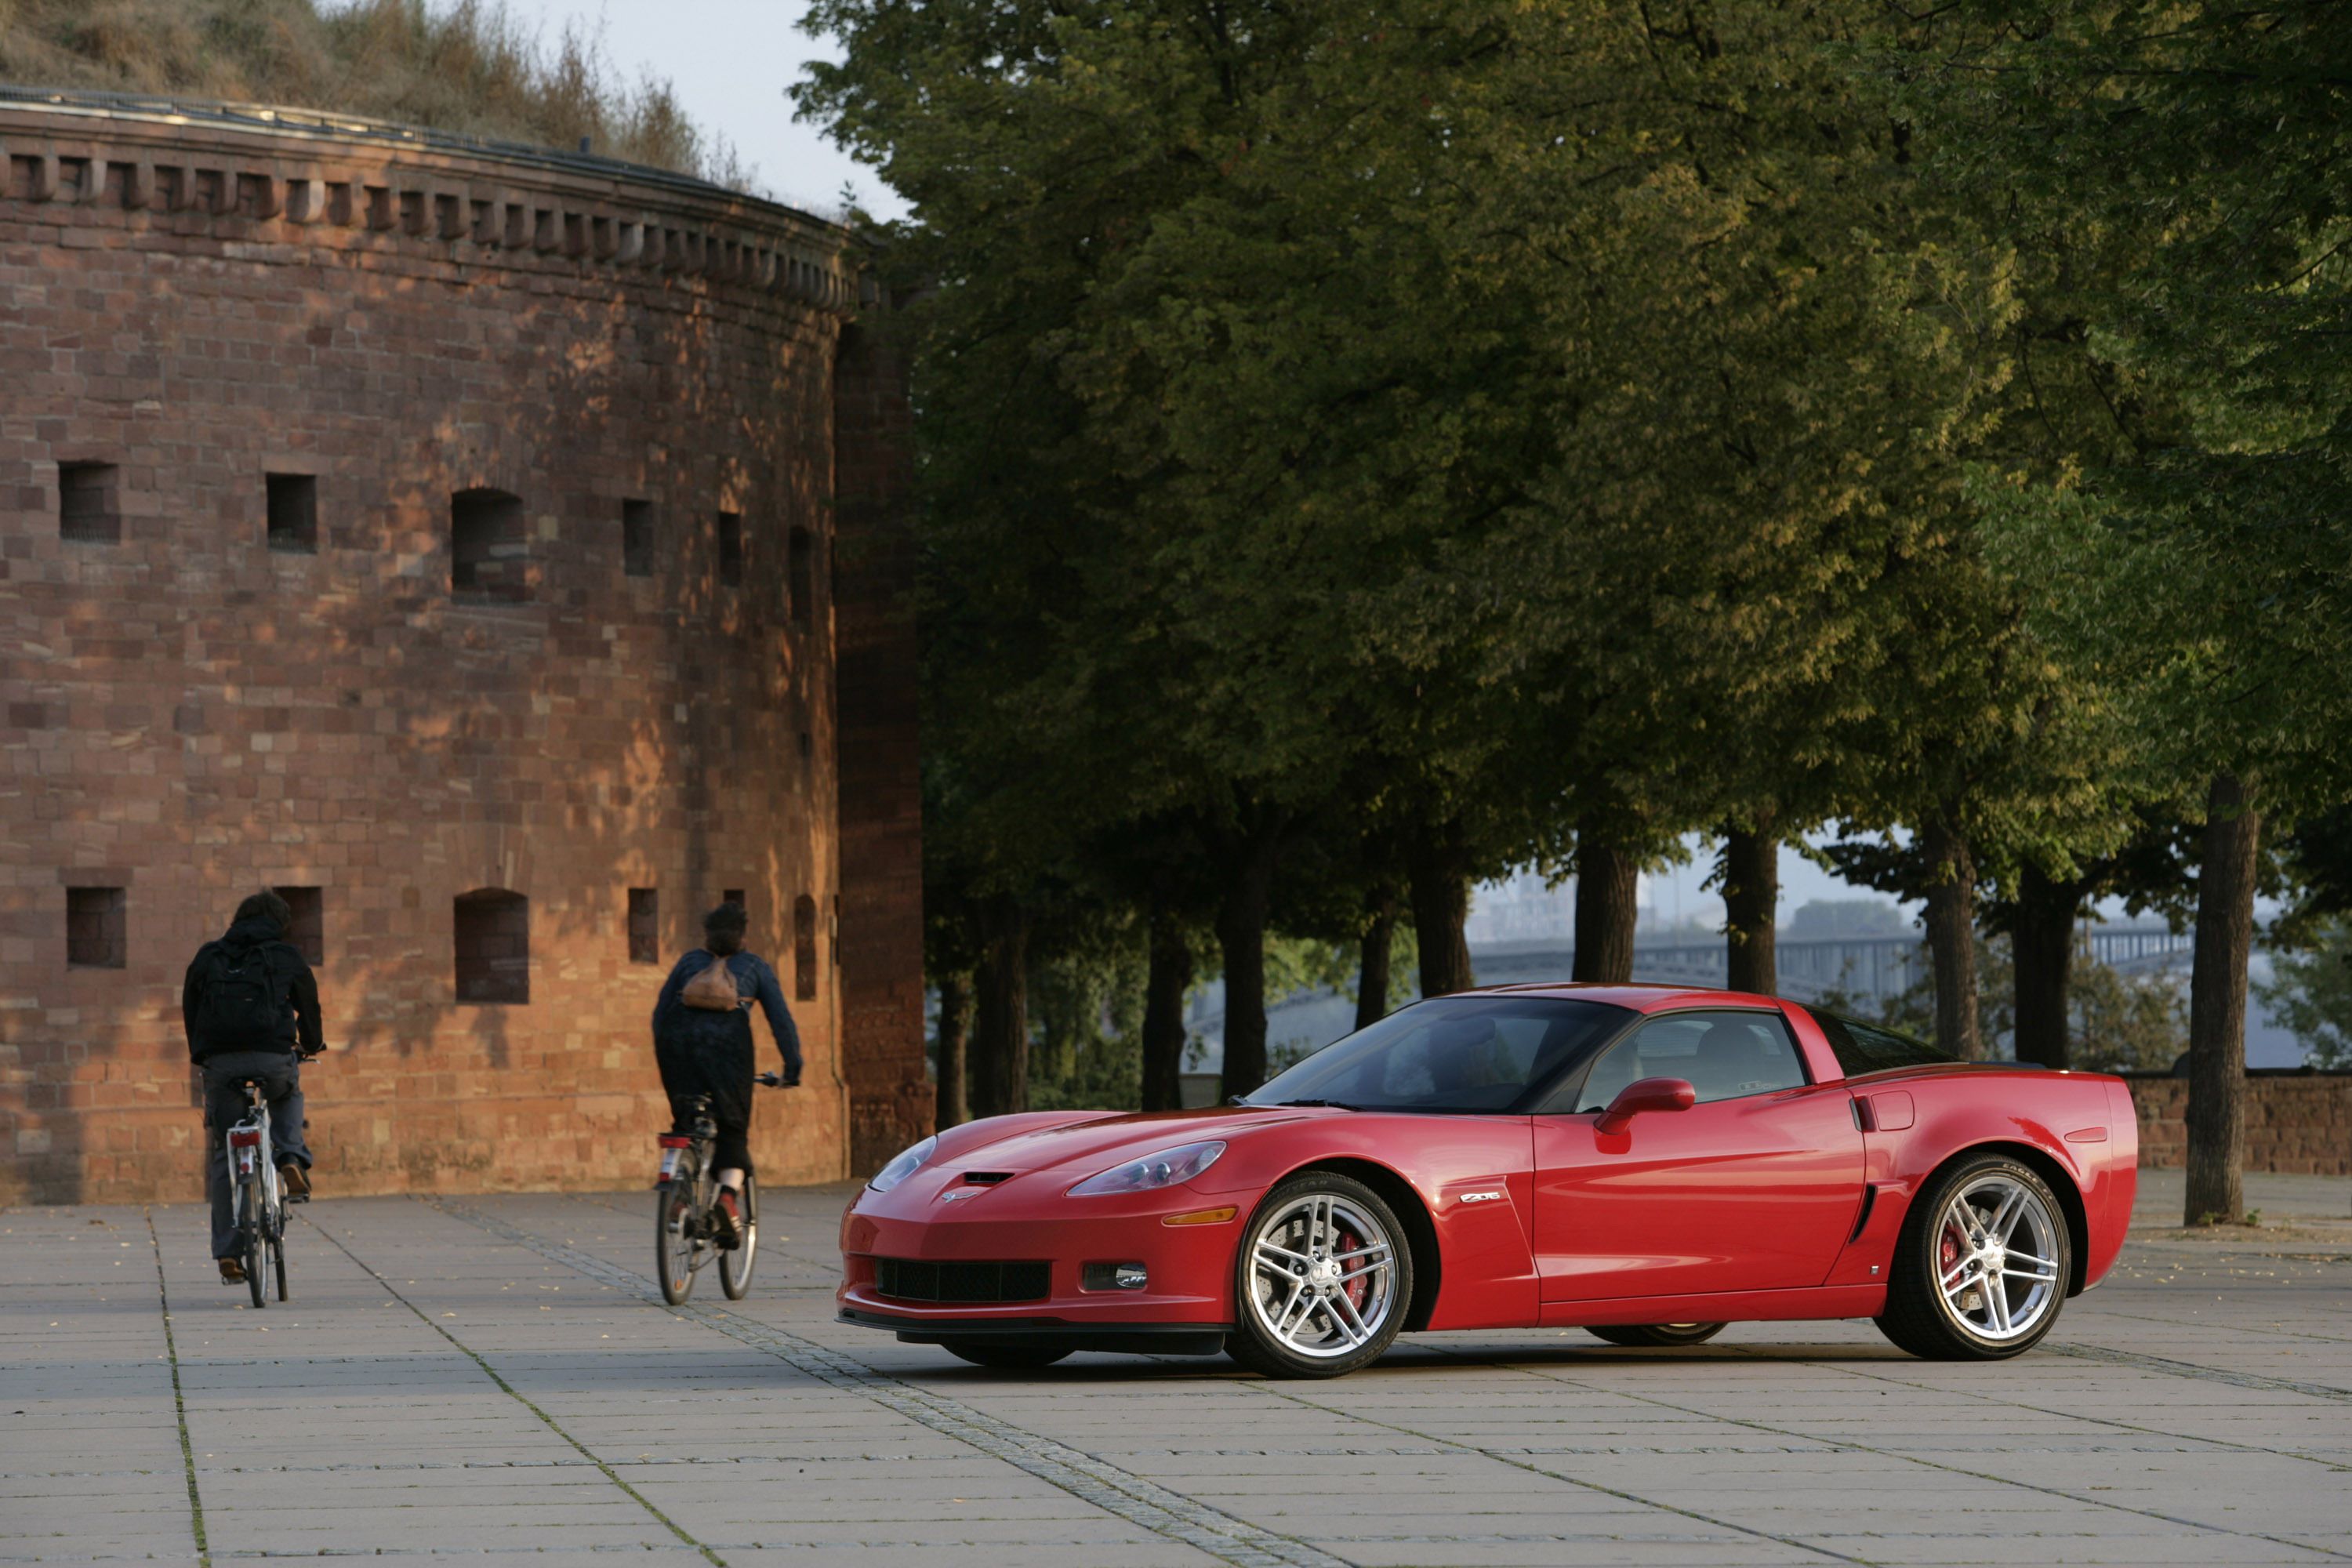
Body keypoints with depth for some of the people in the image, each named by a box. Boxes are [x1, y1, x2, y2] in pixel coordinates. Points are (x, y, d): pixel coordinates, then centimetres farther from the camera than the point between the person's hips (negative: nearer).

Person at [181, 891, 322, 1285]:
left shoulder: (207, 957, 17)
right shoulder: (288, 957, 12)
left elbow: (189, 1011, 20)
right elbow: (309, 1007, 23)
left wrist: (200, 1055, 36)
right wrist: (311, 1046, 43)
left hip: (220, 1063, 1)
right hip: (273, 1056, -1)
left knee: (223, 1156, 10)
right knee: (287, 1098, 36)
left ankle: (227, 1253, 7)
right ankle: (291, 1160, 8)